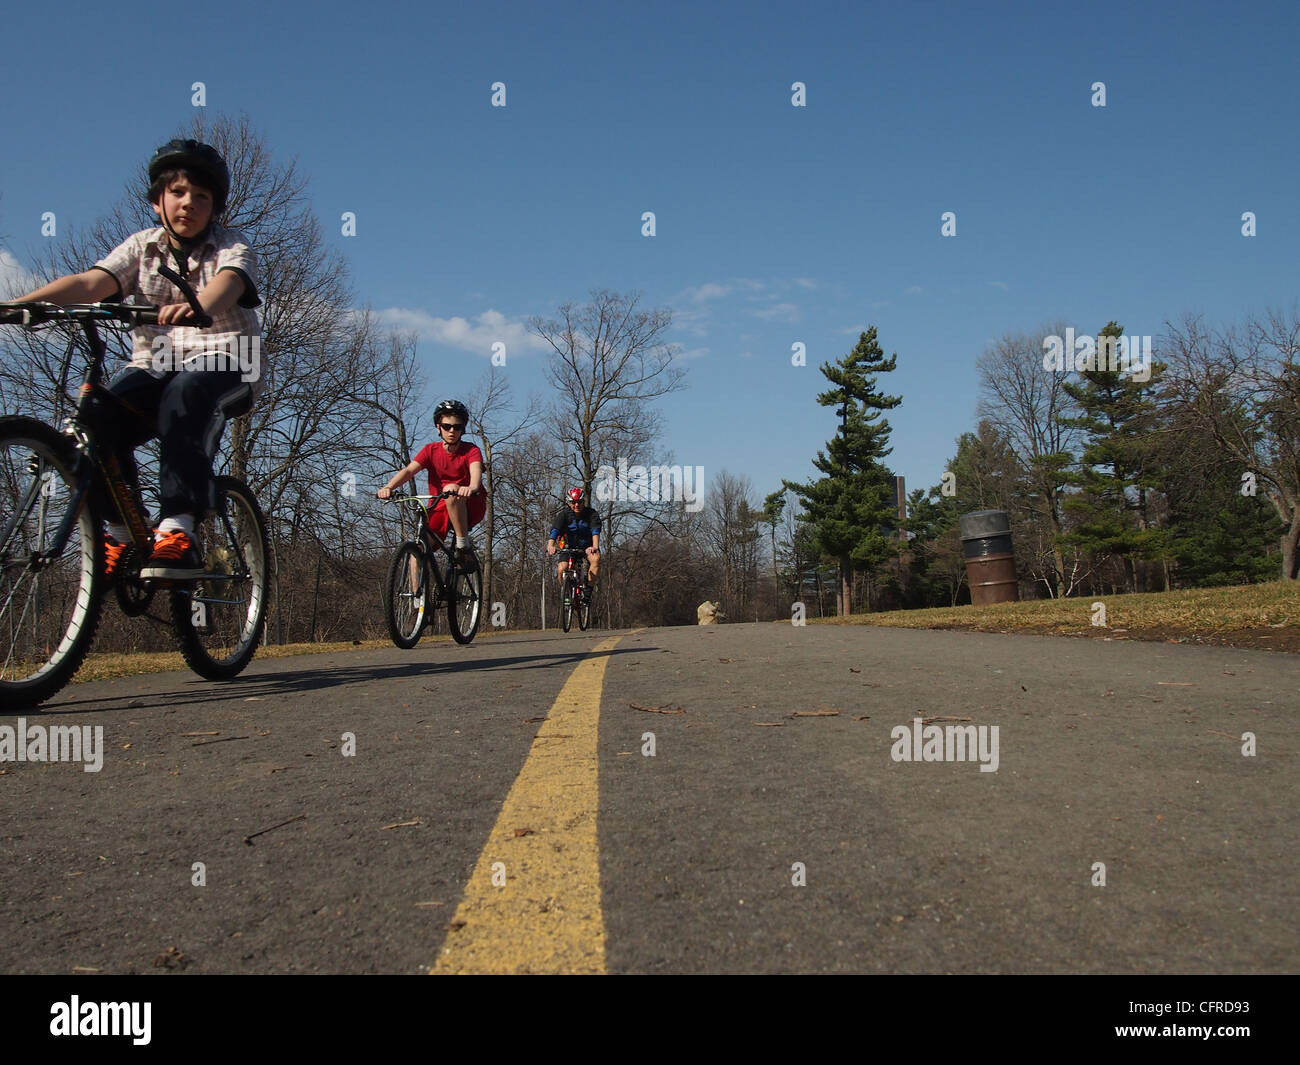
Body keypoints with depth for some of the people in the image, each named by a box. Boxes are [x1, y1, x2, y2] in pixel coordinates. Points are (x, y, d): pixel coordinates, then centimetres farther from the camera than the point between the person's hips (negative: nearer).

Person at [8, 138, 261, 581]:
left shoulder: (233, 246, 2)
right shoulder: (141, 246, 12)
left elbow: (227, 282, -23)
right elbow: (91, 282, -5)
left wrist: (195, 309, -47)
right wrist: (20, 302, -23)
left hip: (226, 364, -4)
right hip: (155, 365, 4)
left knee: (186, 391, -38)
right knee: (96, 419, -24)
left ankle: (178, 527, -38)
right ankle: (123, 530, -7)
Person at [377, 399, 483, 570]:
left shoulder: (471, 450, -6)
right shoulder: (431, 450, 1)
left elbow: (476, 471, -27)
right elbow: (409, 470, -14)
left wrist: (471, 488, -52)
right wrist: (388, 487, -35)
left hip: (470, 508, -3)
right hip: (440, 509, 4)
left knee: (451, 489, -34)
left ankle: (463, 546, -26)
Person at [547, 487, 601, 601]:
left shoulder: (592, 514, -12)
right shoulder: (564, 514, -10)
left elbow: (595, 531, -27)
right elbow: (554, 530, -24)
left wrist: (595, 547, -47)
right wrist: (550, 545, -44)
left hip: (587, 547, -1)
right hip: (569, 548, 1)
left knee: (596, 558, -34)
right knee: (561, 569, -24)